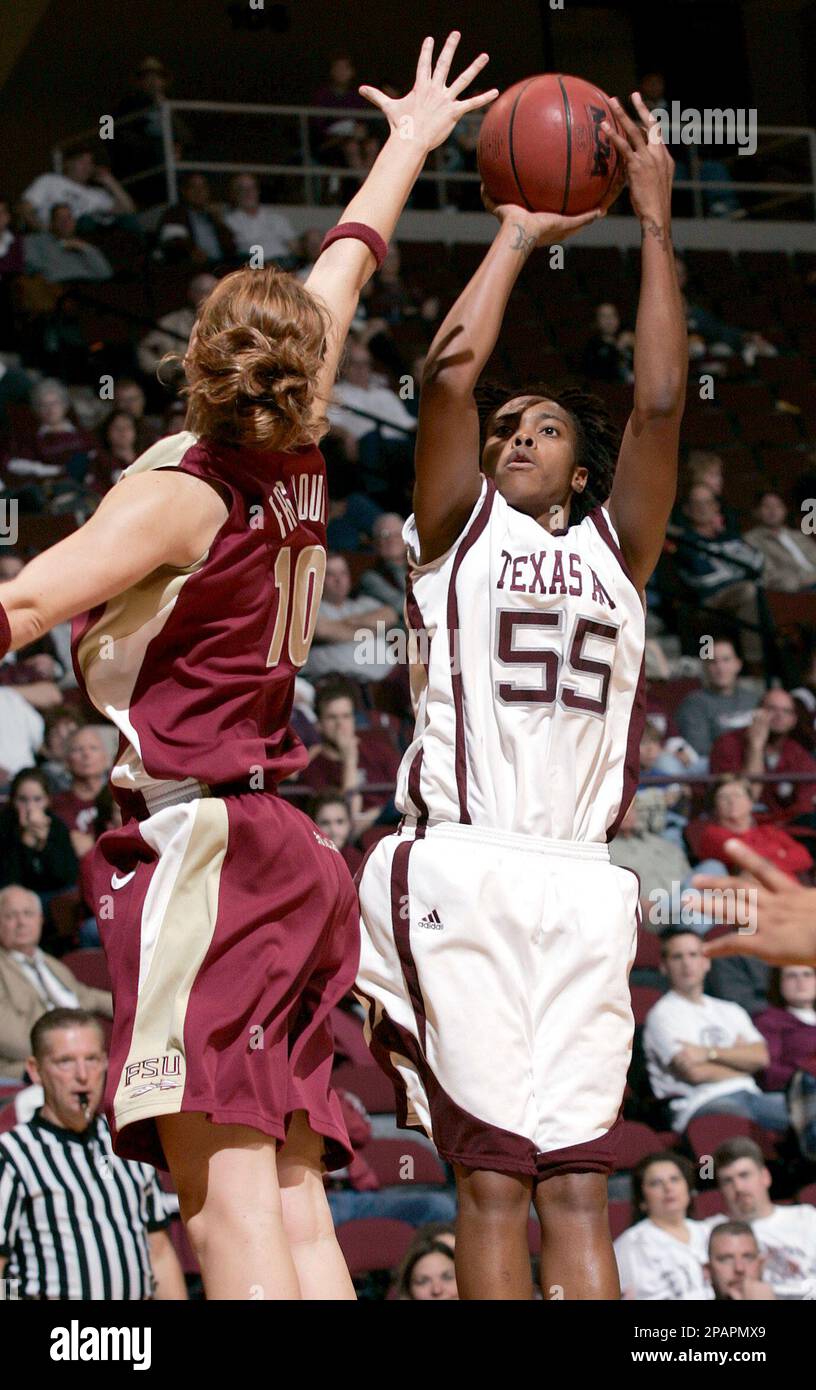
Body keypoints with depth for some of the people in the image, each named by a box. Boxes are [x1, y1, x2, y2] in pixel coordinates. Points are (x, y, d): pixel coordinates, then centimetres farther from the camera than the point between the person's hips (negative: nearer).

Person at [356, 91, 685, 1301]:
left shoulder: (614, 546, 19)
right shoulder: (459, 529, 14)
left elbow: (661, 402, 7)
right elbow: (451, 372, 0)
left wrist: (655, 226, 6)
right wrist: (518, 236, 9)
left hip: (580, 882, 2)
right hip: (464, 870, -2)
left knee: (579, 1181, -3)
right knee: (493, 1170, -8)